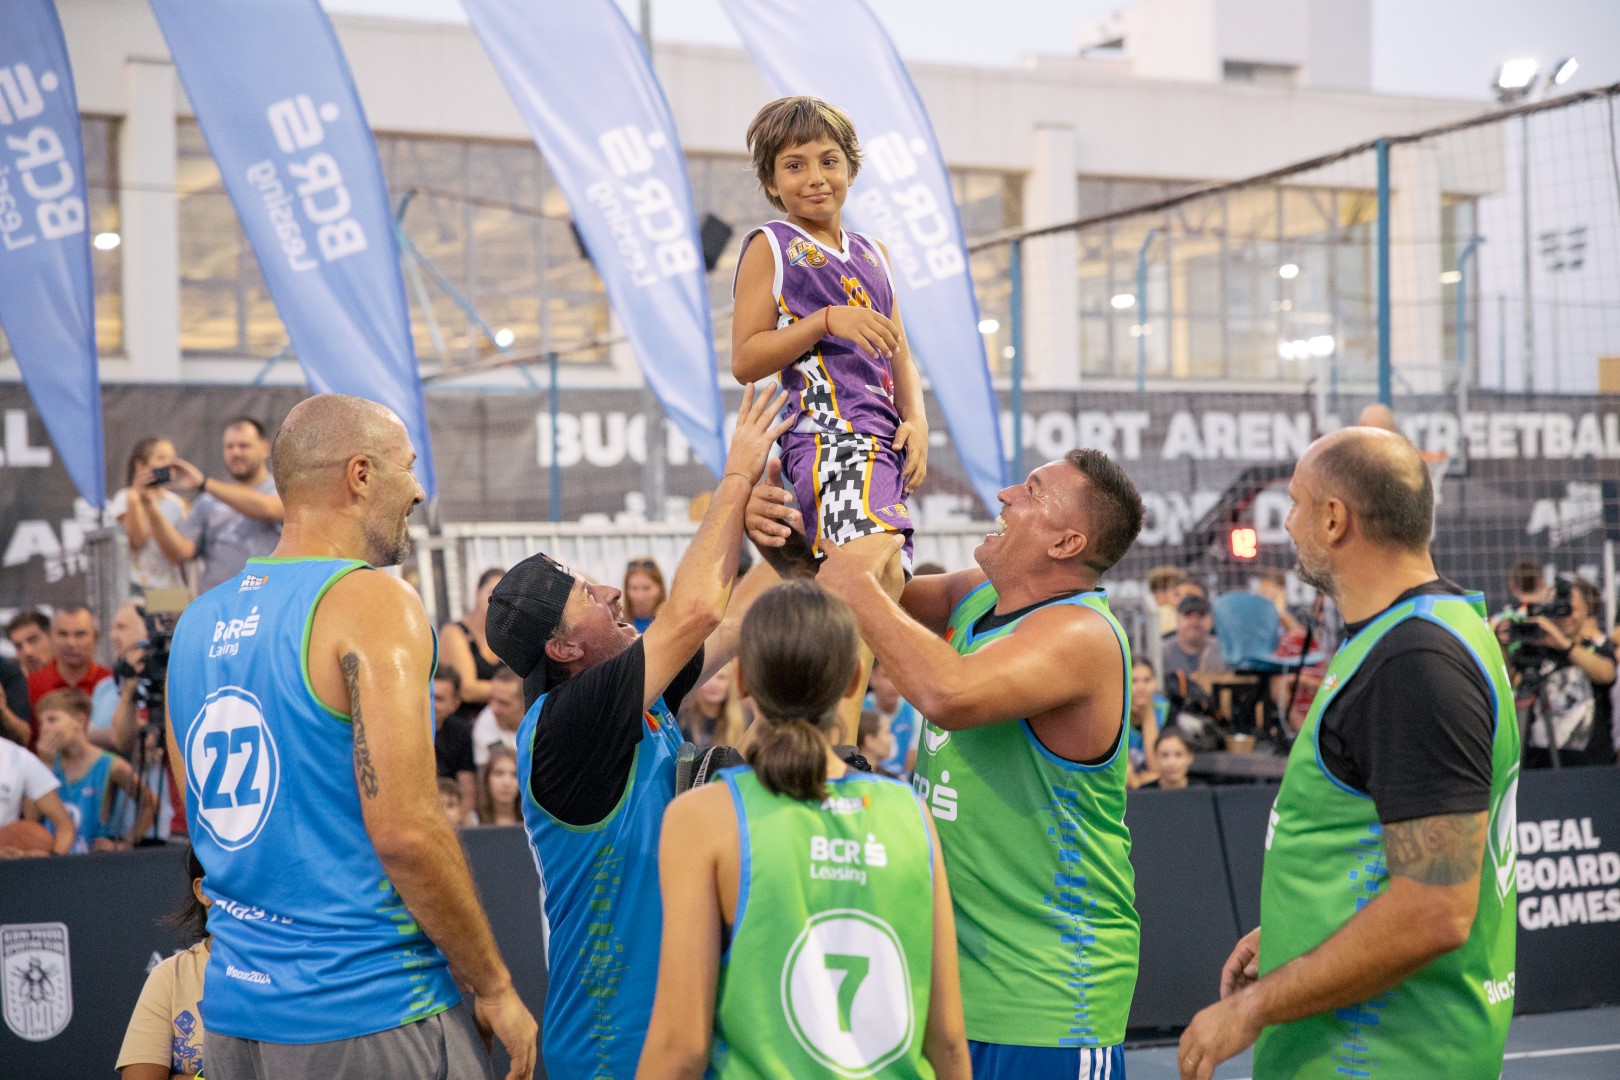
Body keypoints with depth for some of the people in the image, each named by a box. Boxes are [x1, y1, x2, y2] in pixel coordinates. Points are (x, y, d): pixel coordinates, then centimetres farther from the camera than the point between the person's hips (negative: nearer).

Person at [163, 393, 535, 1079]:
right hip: (367, 1014, -8)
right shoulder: (372, 601, -13)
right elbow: (404, 830, -19)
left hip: (234, 1008, 8)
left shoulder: (199, 622, 11)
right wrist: (494, 988, -10)